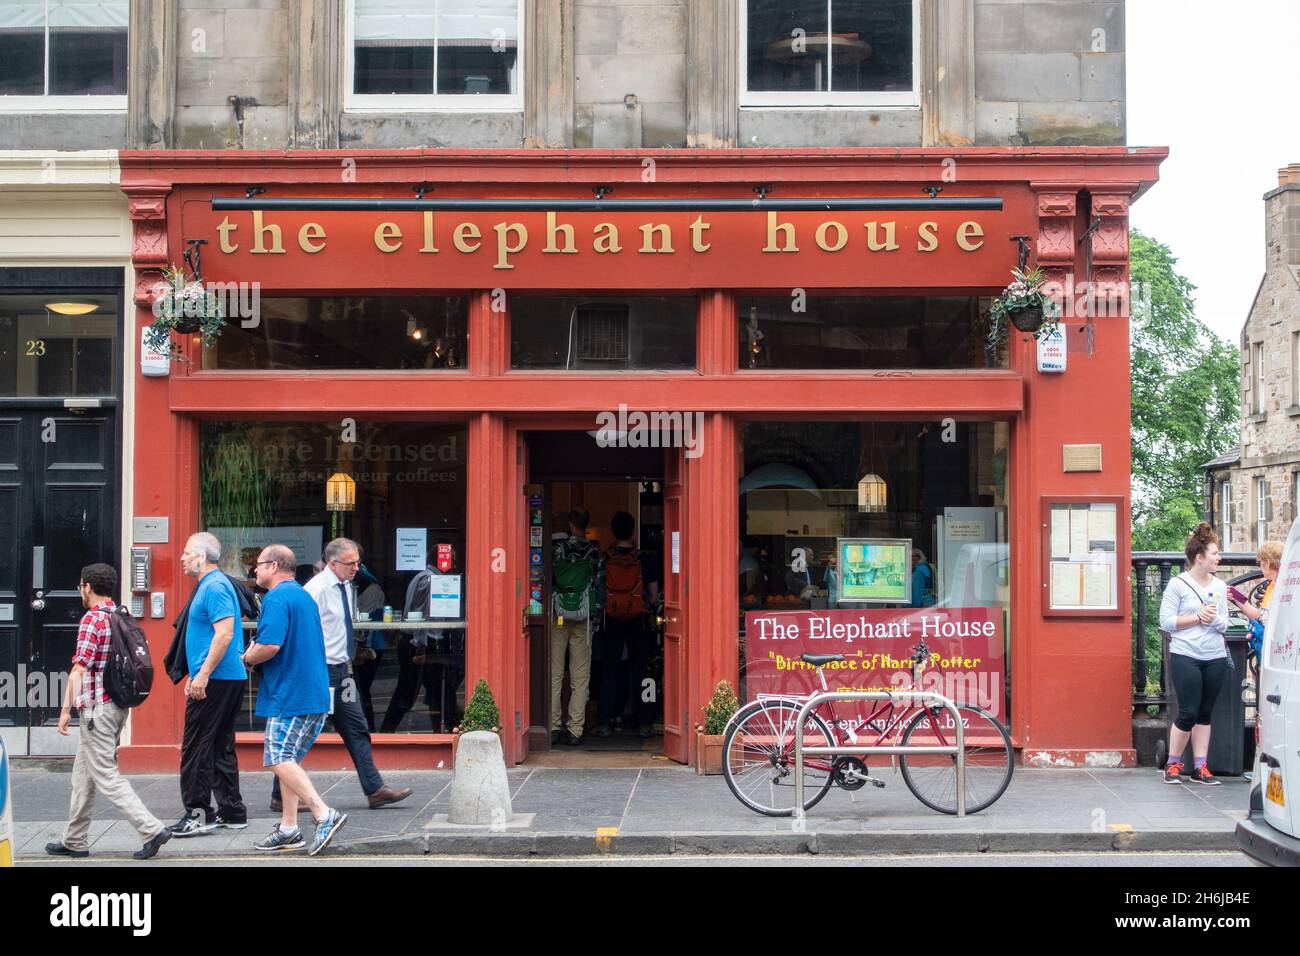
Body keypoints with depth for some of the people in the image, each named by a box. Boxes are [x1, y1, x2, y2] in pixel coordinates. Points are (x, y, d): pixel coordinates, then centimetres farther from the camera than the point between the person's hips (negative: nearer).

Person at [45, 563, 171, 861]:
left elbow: (79, 670, -17)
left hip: (96, 707, -9)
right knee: (84, 775, 16)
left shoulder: (92, 620, -14)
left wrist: (66, 708, -13)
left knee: (106, 776, -6)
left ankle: (152, 829, -13)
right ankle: (75, 841, 22)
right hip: (119, 704, 9)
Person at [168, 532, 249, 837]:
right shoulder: (211, 584, 19)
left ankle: (198, 814, -3)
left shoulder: (214, 586, -14)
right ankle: (231, 812, 17)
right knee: (220, 747, 13)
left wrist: (203, 675, -23)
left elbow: (225, 633, -23)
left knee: (195, 748, -6)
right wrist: (196, 673, 25)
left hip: (215, 681, -10)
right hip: (229, 678, 10)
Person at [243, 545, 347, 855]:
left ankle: (325, 815, -16)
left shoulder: (276, 598, -13)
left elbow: (271, 645, -25)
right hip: (314, 695, 10)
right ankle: (288, 829, 15)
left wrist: (248, 658, -5)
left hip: (289, 696, -10)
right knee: (287, 760, 13)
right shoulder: (305, 596, 19)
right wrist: (257, 658, 19)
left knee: (280, 760, -10)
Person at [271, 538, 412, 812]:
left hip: (341, 669, 9)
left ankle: (375, 790, 13)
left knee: (356, 729, 9)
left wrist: (347, 664, 18)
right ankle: (281, 796, 10)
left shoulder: (347, 587, 10)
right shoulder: (316, 590, -17)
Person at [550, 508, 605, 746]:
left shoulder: (556, 549, -1)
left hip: (557, 617, 0)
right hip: (583, 619, 0)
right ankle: (575, 730, 1)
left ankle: (553, 727, 2)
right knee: (580, 677, 3)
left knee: (554, 674, 5)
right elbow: (600, 587, 3)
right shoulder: (595, 553, 1)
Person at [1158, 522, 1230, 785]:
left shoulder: (1219, 586, 9)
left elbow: (1224, 624, 10)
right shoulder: (1178, 584, -5)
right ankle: (1172, 764, 9)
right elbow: (1166, 621, -9)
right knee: (1188, 713, -6)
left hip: (1215, 657, 5)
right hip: (1185, 657, -5)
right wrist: (1198, 617, -12)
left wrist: (1214, 619, -12)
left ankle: (1200, 767, 13)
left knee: (1205, 714, 8)